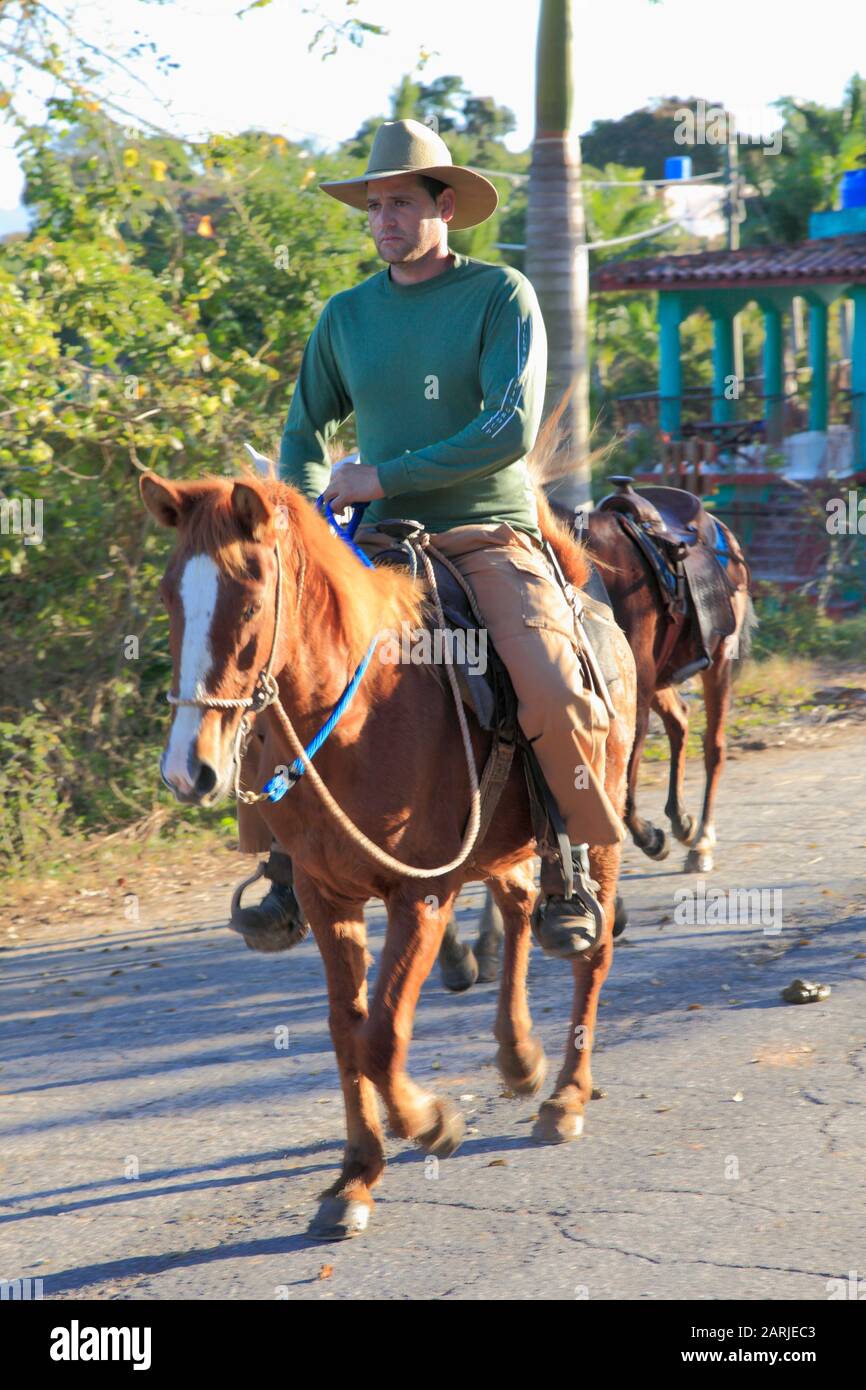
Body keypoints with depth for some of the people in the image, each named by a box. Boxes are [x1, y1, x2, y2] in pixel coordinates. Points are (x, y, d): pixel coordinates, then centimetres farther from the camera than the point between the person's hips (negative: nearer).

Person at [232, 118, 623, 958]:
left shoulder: (501, 295, -2)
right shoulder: (346, 316, 12)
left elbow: (512, 430, -14)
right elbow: (307, 430, 24)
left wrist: (384, 476, -16)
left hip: (489, 537, -4)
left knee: (555, 695, -28)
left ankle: (570, 865, -3)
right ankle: (288, 870, 4)